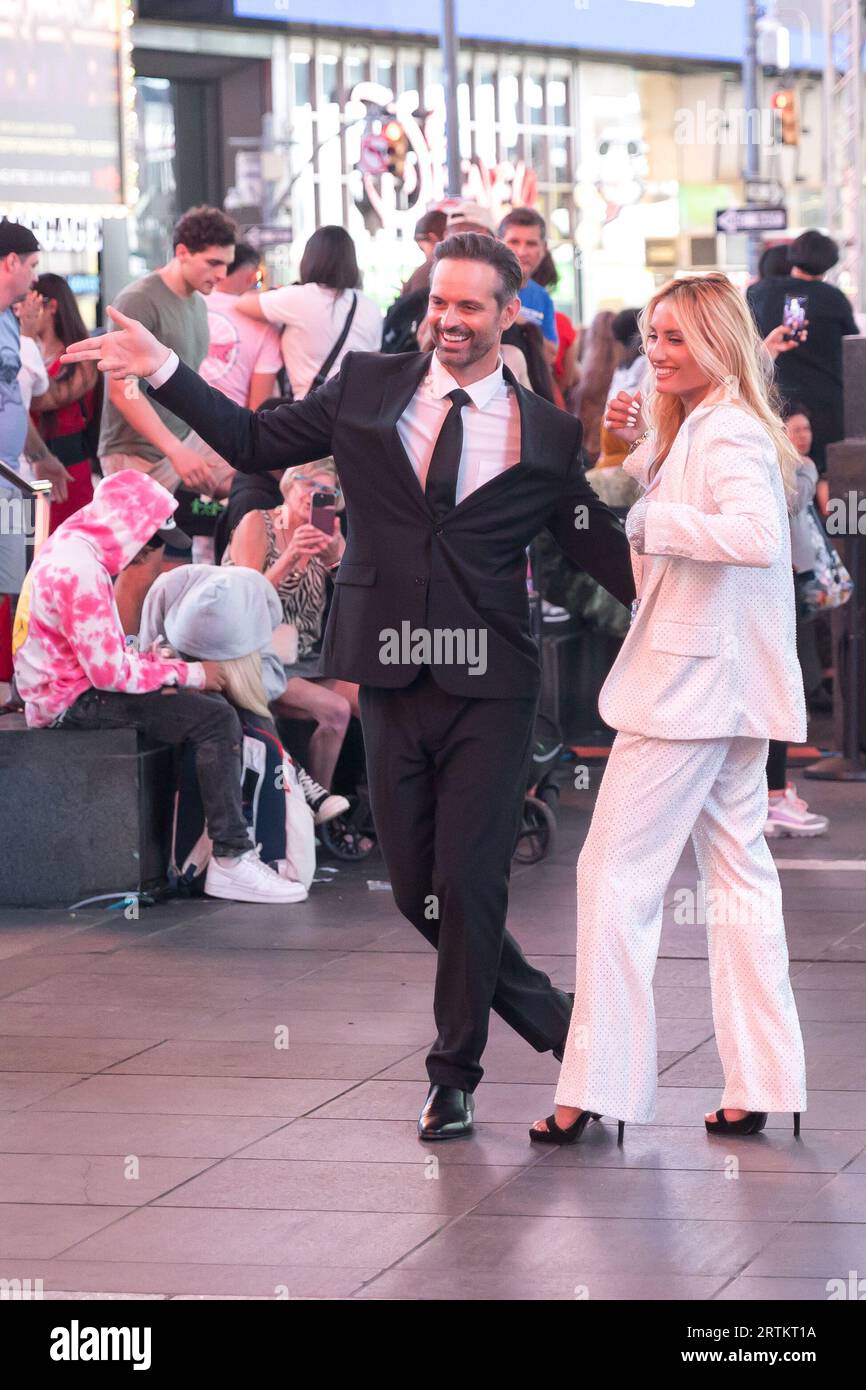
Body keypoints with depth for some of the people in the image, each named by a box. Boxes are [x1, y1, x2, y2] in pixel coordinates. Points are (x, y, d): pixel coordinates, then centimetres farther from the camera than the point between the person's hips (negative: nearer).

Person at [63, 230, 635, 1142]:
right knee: (415, 887, 7)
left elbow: (600, 547, 6)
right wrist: (163, 371, 4)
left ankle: (454, 1075, 12)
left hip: (489, 688, -2)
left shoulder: (545, 434, 4)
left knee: (467, 881, -5)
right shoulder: (368, 391, 8)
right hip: (392, 676, 3)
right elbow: (253, 441, 12)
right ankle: (549, 1020, 26)